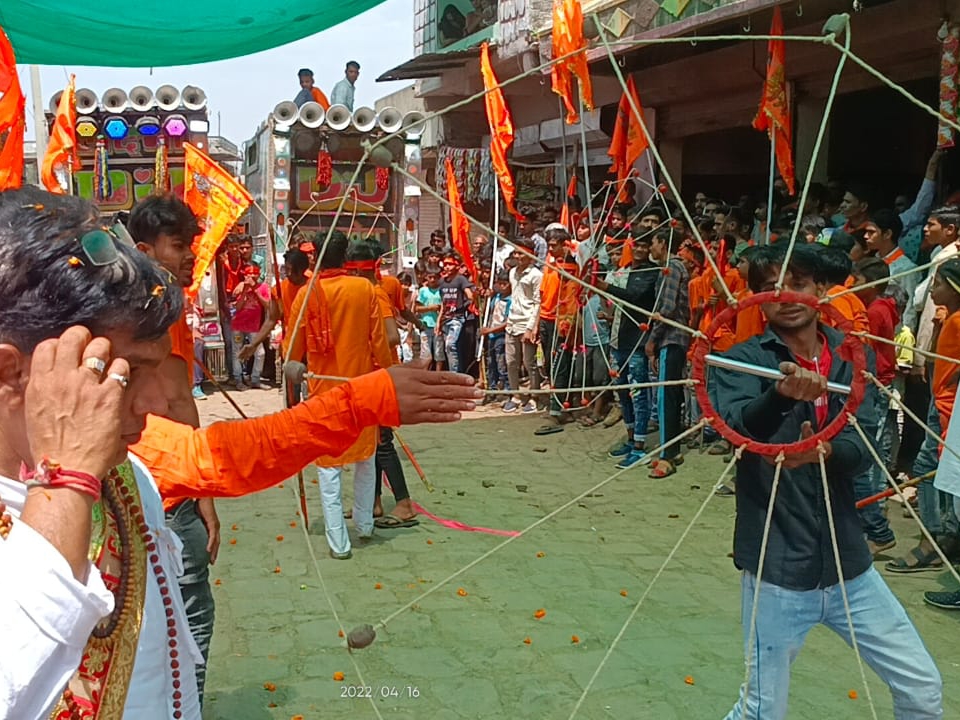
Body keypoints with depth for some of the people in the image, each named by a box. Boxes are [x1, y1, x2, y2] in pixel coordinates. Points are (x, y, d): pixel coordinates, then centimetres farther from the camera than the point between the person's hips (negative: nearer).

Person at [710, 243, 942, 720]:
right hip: (776, 568, -4)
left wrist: (825, 452, -31)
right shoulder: (743, 360, -7)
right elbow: (737, 427, -26)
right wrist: (781, 395, -46)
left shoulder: (850, 357, 3)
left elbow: (862, 447, -9)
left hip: (846, 563, 4)